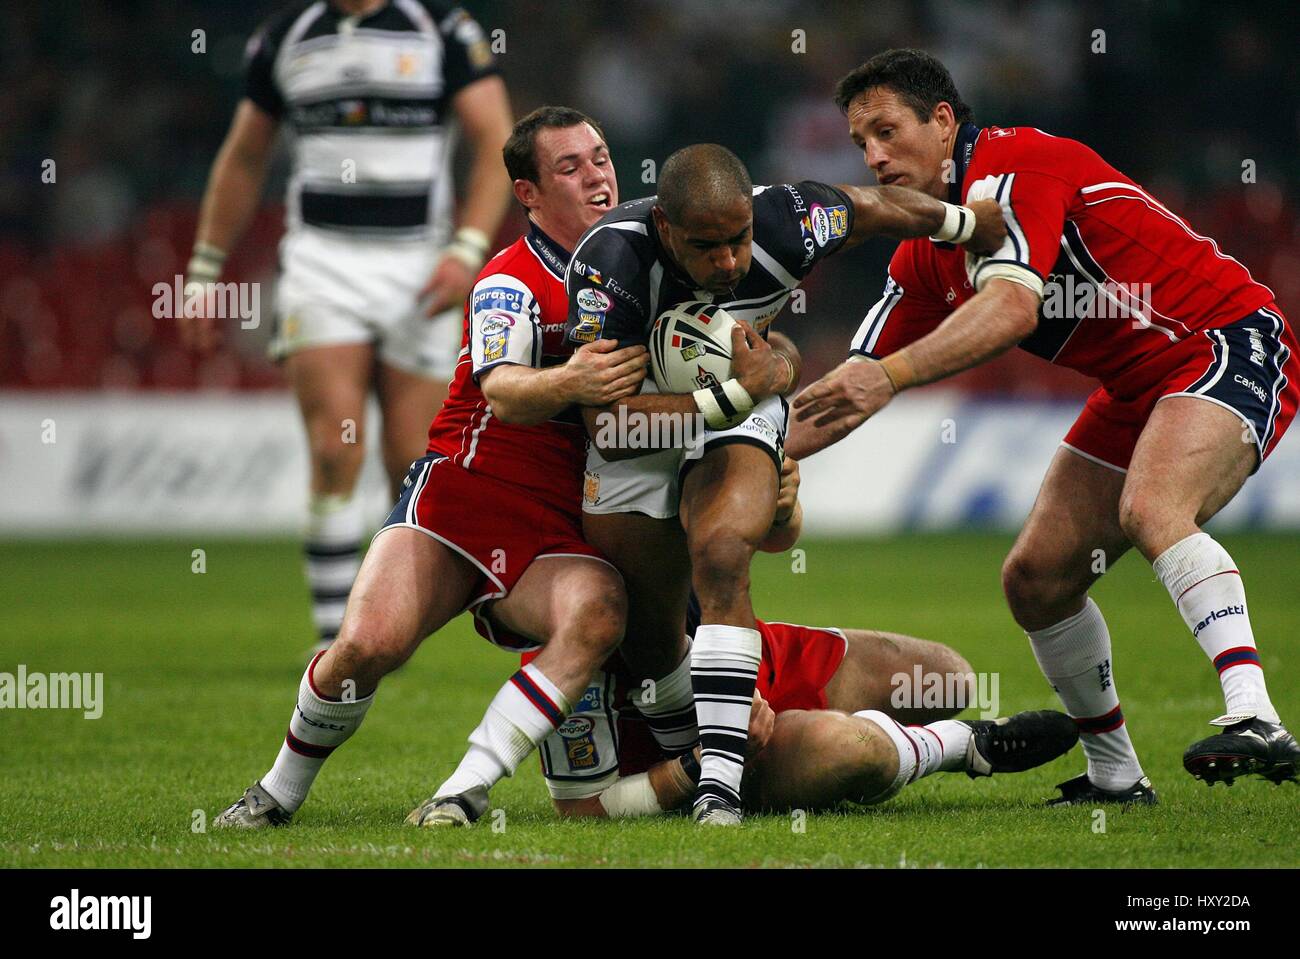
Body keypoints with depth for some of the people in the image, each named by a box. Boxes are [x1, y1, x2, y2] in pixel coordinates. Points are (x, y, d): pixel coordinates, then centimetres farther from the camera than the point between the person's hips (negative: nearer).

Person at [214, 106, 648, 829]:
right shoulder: (511, 281, -8)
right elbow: (504, 393, -28)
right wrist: (568, 383, -50)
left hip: (558, 531, 4)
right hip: (465, 490, -4)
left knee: (598, 612, -31)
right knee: (370, 643, -23)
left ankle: (467, 790, -28)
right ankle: (281, 791, 5)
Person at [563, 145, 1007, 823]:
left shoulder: (788, 226, -28)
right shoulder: (610, 263, -36)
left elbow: (872, 206, -3)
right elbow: (608, 425, -36)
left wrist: (966, 223, 14)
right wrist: (740, 392, -38)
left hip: (740, 413, 0)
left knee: (719, 559, -27)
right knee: (646, 639, 4)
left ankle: (720, 789, -31)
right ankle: (694, 764, 33)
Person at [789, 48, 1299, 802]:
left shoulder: (1008, 166, -18)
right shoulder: (927, 258, 10)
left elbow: (1013, 306, -35)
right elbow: (852, 391, 14)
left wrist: (890, 375, -45)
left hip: (1231, 344, -10)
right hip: (1139, 390, 10)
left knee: (1151, 509, -35)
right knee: (1036, 578, 3)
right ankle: (1115, 776, 15)